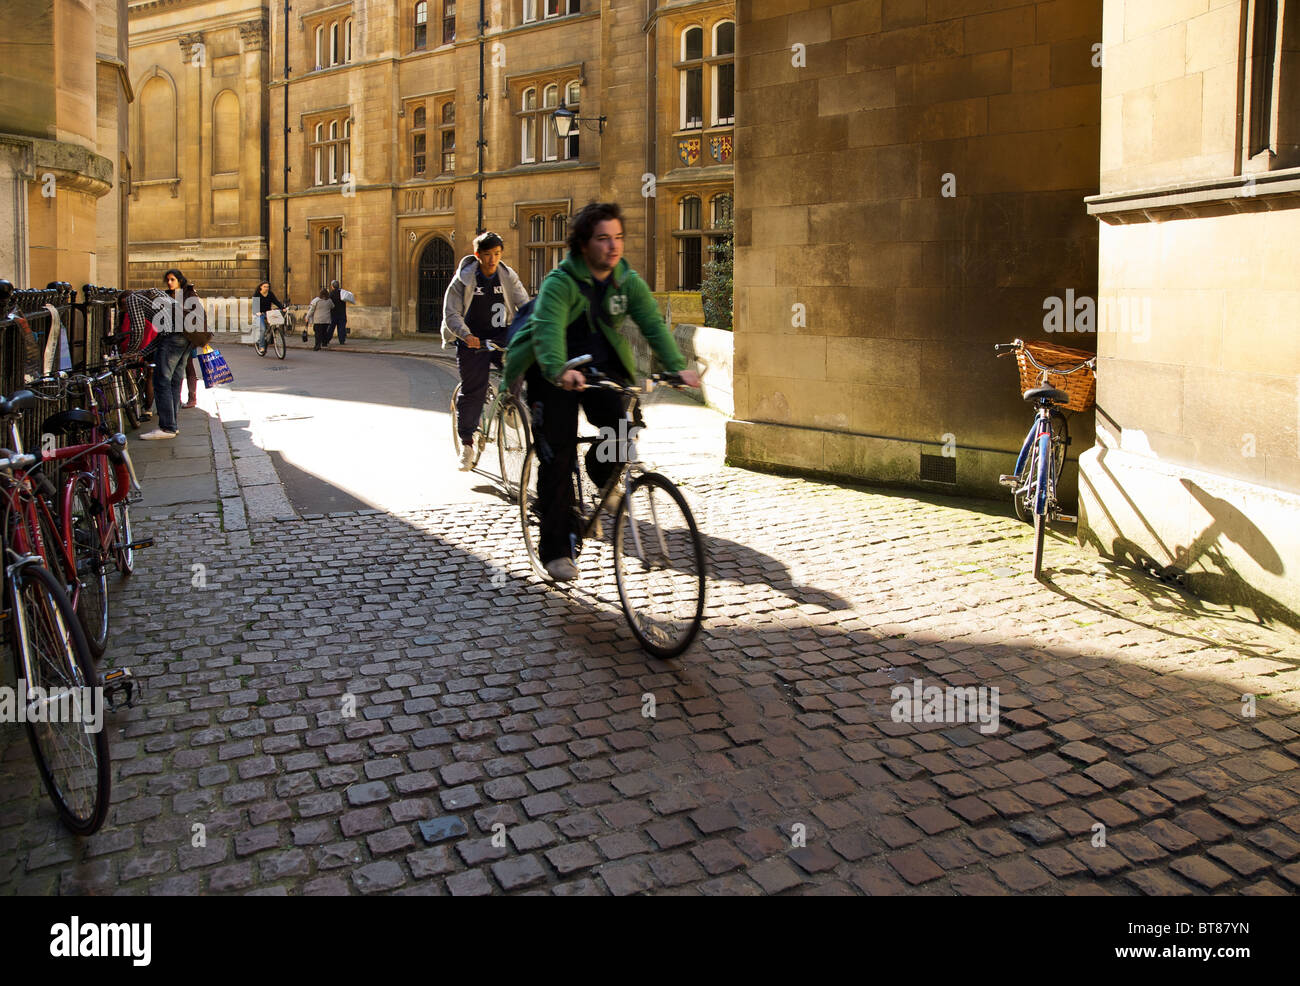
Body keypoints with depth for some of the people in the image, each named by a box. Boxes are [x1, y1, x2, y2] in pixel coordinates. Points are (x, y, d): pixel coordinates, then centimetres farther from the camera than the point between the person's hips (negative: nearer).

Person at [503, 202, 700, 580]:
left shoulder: (628, 281, -5)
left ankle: (603, 477, 17)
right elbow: (548, 330, -37)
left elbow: (653, 323, -17)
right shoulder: (560, 282, -21)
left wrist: (678, 365, -34)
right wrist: (559, 371, -57)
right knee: (558, 456, -7)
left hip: (602, 364, 4)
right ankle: (555, 549, 4)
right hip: (554, 370, -4)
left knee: (620, 428, -20)